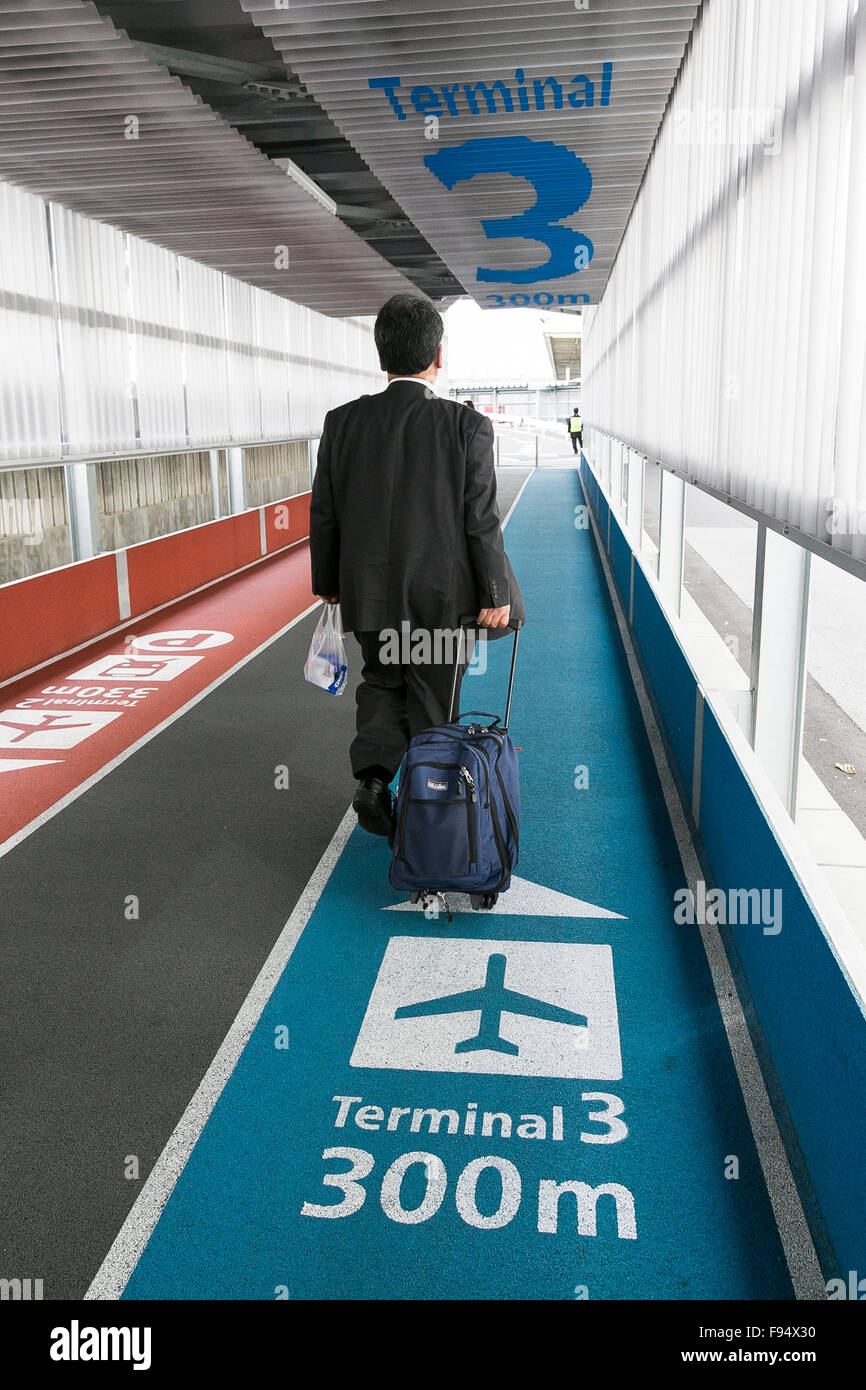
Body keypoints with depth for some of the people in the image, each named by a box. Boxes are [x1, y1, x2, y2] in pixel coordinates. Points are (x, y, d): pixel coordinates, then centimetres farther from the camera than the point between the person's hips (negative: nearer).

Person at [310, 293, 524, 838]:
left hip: (369, 591, 2)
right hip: (441, 593, -2)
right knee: (432, 697, 13)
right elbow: (482, 522, -12)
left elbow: (324, 513, 2)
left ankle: (374, 776, 2)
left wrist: (328, 582, 14)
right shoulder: (468, 426, -12)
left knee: (381, 682, 22)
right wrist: (495, 595, -4)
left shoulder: (342, 422, -4)